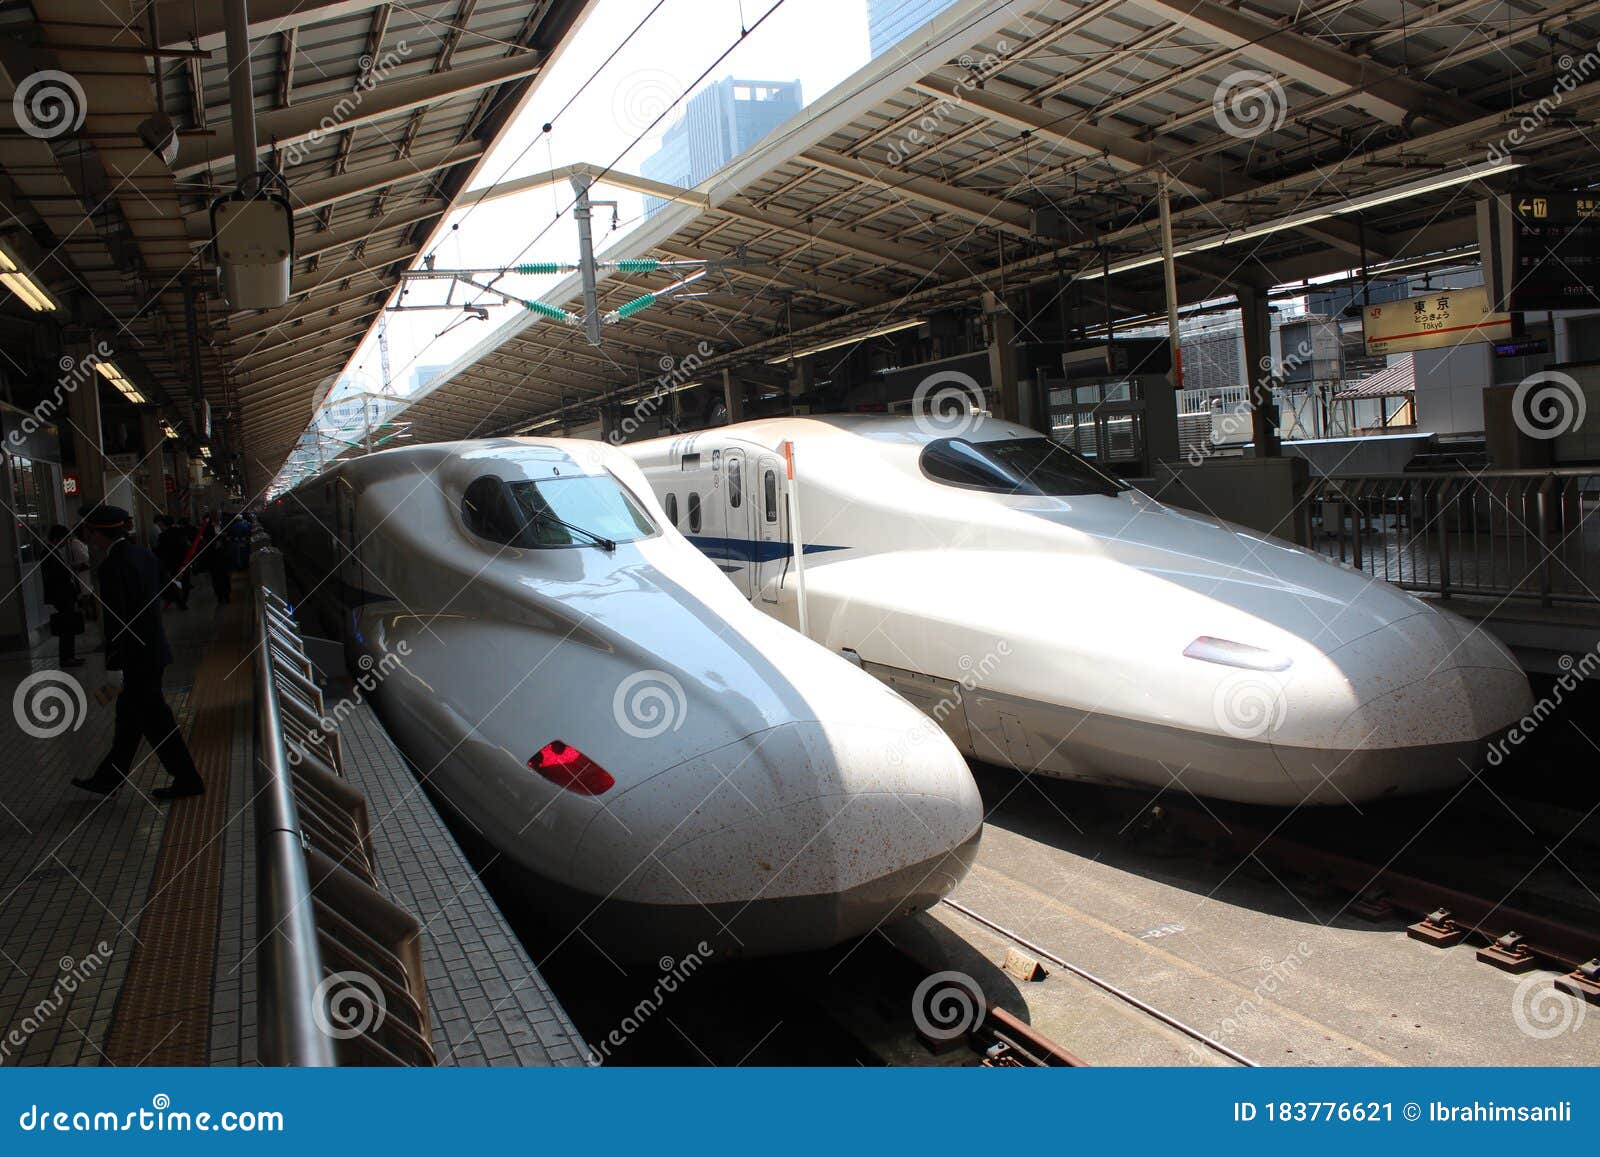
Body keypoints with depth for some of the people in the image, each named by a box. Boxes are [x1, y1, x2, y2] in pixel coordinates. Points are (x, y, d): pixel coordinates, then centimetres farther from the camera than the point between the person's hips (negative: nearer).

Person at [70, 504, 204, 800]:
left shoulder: (112, 567, -20)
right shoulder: (142, 554, 6)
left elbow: (116, 620, -20)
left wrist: (113, 665, -14)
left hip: (137, 656, -9)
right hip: (153, 647, 9)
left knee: (155, 720, 2)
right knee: (129, 713, 18)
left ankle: (187, 780, 12)